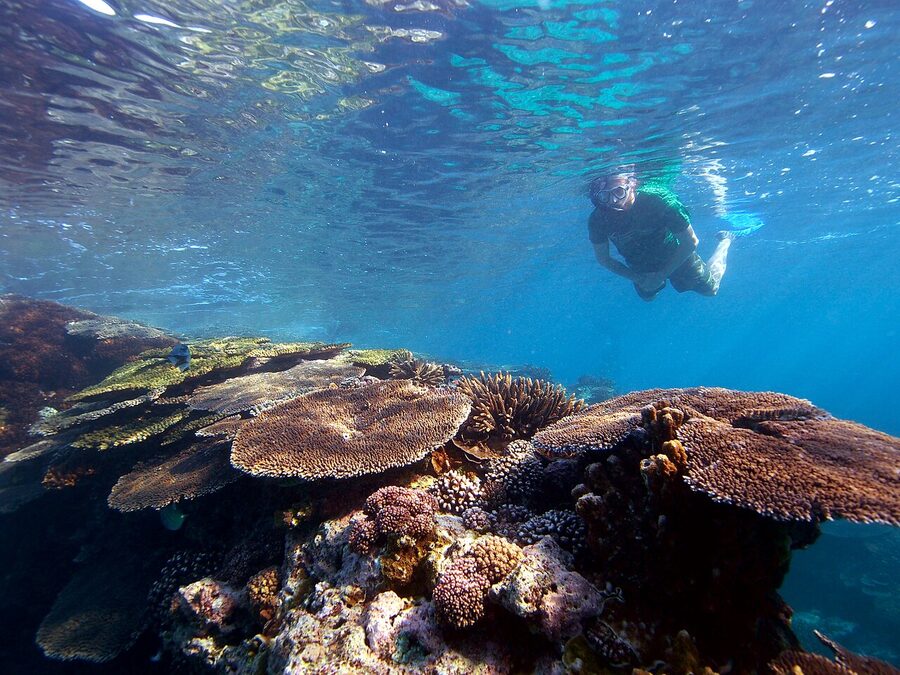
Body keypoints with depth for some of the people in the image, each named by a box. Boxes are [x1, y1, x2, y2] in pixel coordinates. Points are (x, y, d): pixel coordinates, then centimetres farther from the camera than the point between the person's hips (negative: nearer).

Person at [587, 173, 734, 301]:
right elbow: (603, 258, -14)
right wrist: (636, 278, -18)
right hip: (640, 268, 2)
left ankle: (725, 241, 42)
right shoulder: (597, 220, -30)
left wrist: (661, 275, -26)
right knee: (648, 296, 29)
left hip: (676, 257, -2)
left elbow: (690, 242, -27)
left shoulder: (657, 200, -38)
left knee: (709, 290, 21)